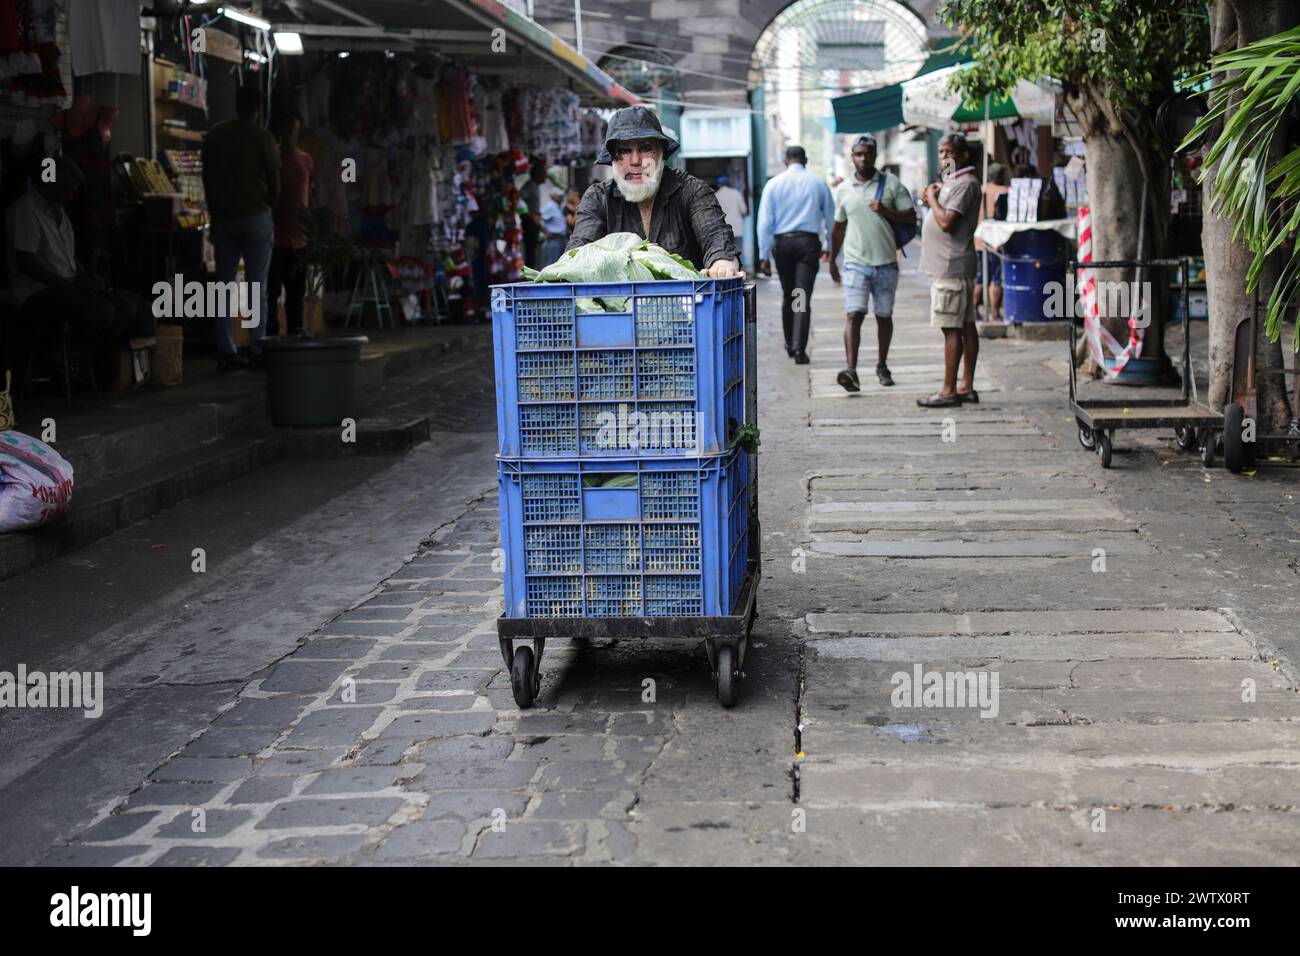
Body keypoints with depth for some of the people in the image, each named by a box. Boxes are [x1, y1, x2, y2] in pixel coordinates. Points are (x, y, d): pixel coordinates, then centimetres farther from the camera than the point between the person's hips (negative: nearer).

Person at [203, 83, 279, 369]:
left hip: (223, 218, 3)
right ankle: (258, 348, -4)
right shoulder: (261, 137, -5)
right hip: (256, 216, -3)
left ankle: (225, 351, 1)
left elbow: (207, 178, 10)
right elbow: (274, 182, -4)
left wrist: (215, 214, 16)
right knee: (257, 287, -1)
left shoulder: (214, 136, 8)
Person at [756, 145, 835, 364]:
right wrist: (828, 245, 27)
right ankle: (799, 348, -15)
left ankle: (790, 345, 27)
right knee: (803, 297, -5)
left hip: (782, 242, 1)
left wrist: (764, 255, 2)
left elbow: (765, 221, -1)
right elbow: (831, 218, 12)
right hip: (809, 241, -1)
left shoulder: (774, 184, 3)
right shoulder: (818, 184, 5)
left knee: (787, 295, 16)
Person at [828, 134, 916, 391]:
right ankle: (850, 370, -24)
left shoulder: (892, 183, 2)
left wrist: (886, 211, -14)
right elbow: (838, 227, 18)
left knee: (884, 317, 10)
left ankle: (882, 366, 25)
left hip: (886, 262, 0)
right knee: (853, 315, -14)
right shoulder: (844, 190, 8)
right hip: (855, 263, 0)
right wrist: (832, 260, 21)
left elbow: (911, 218, 1)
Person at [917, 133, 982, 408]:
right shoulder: (953, 182, 19)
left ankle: (949, 391, -8)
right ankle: (967, 387, 14)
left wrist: (932, 198, -8)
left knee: (952, 329, -9)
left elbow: (946, 222, -23)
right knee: (966, 326, 10)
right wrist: (931, 201, 7)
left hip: (951, 268, -11)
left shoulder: (965, 183, -14)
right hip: (950, 267, 11)